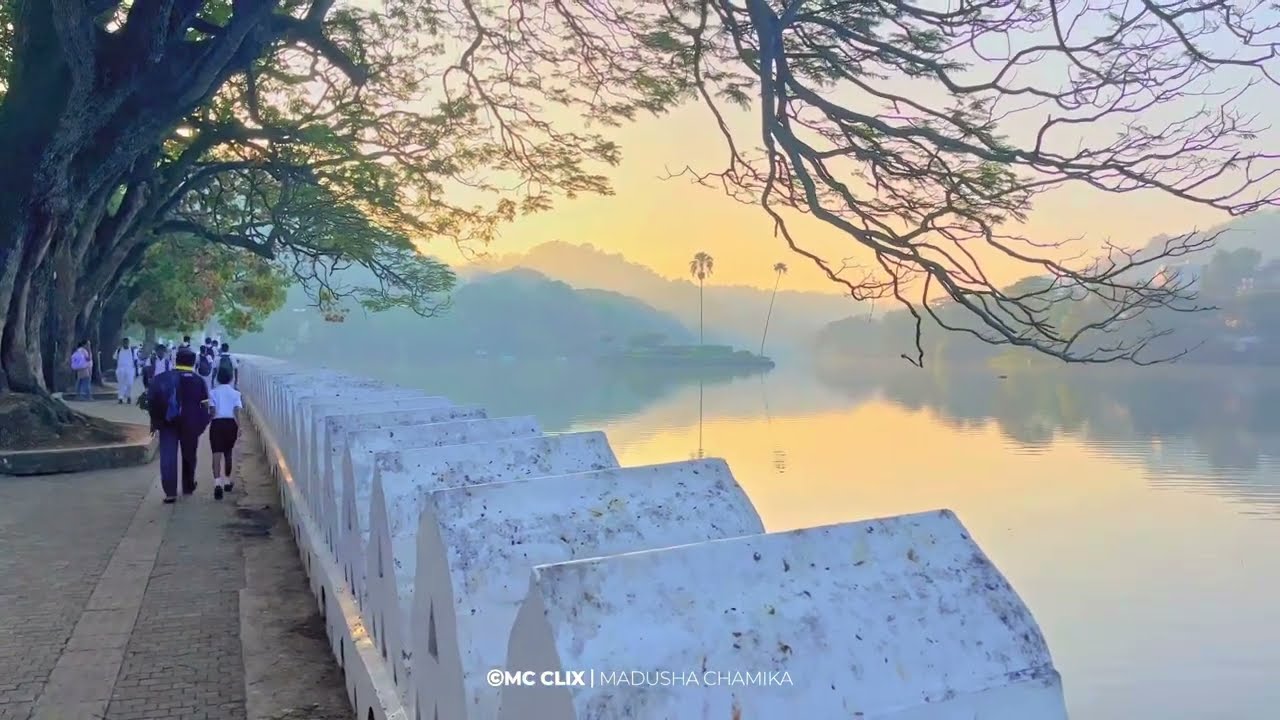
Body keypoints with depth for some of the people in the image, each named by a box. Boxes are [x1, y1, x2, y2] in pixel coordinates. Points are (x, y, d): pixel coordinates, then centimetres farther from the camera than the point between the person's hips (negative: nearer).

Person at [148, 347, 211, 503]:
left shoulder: (162, 378, 2)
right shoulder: (198, 381, 0)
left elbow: (152, 401, -1)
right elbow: (205, 406, -4)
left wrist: (154, 421, 6)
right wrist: (202, 424, 5)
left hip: (168, 424, 0)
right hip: (190, 424, 0)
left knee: (168, 458, 0)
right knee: (189, 456, 17)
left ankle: (170, 492, -7)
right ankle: (188, 487, 31)